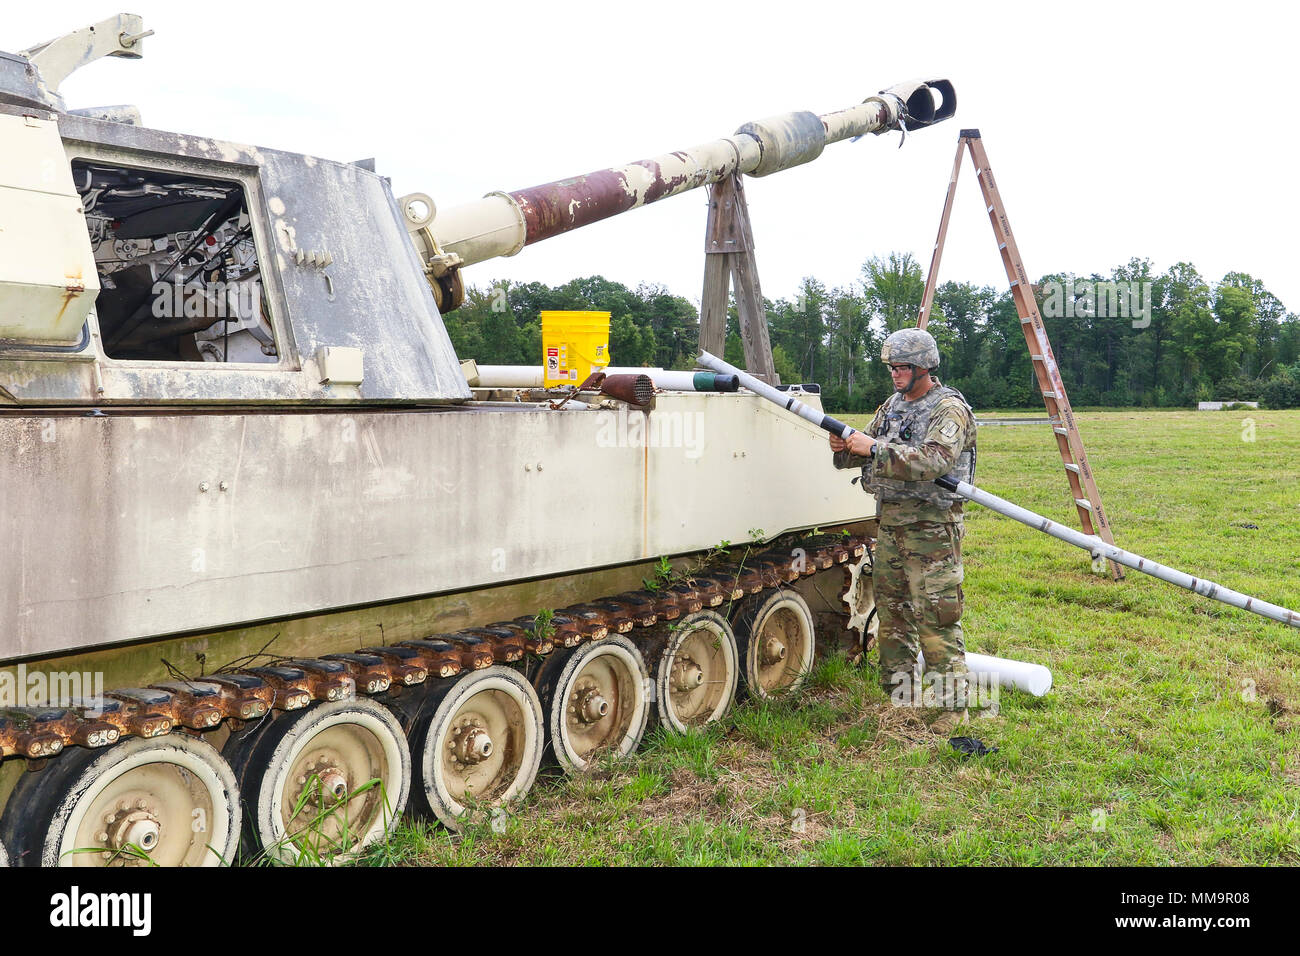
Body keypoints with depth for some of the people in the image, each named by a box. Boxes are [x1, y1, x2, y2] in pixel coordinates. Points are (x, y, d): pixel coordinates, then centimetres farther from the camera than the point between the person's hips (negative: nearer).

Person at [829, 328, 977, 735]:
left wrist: (875, 448, -26)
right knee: (891, 611, 13)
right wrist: (845, 448, -4)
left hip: (931, 530, -8)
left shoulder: (949, 410, -11)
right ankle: (898, 693, 24)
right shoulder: (892, 404, 15)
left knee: (935, 618, -7)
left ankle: (952, 703, 1)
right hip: (889, 522, 8)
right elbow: (867, 453, 19)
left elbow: (932, 462, -27)